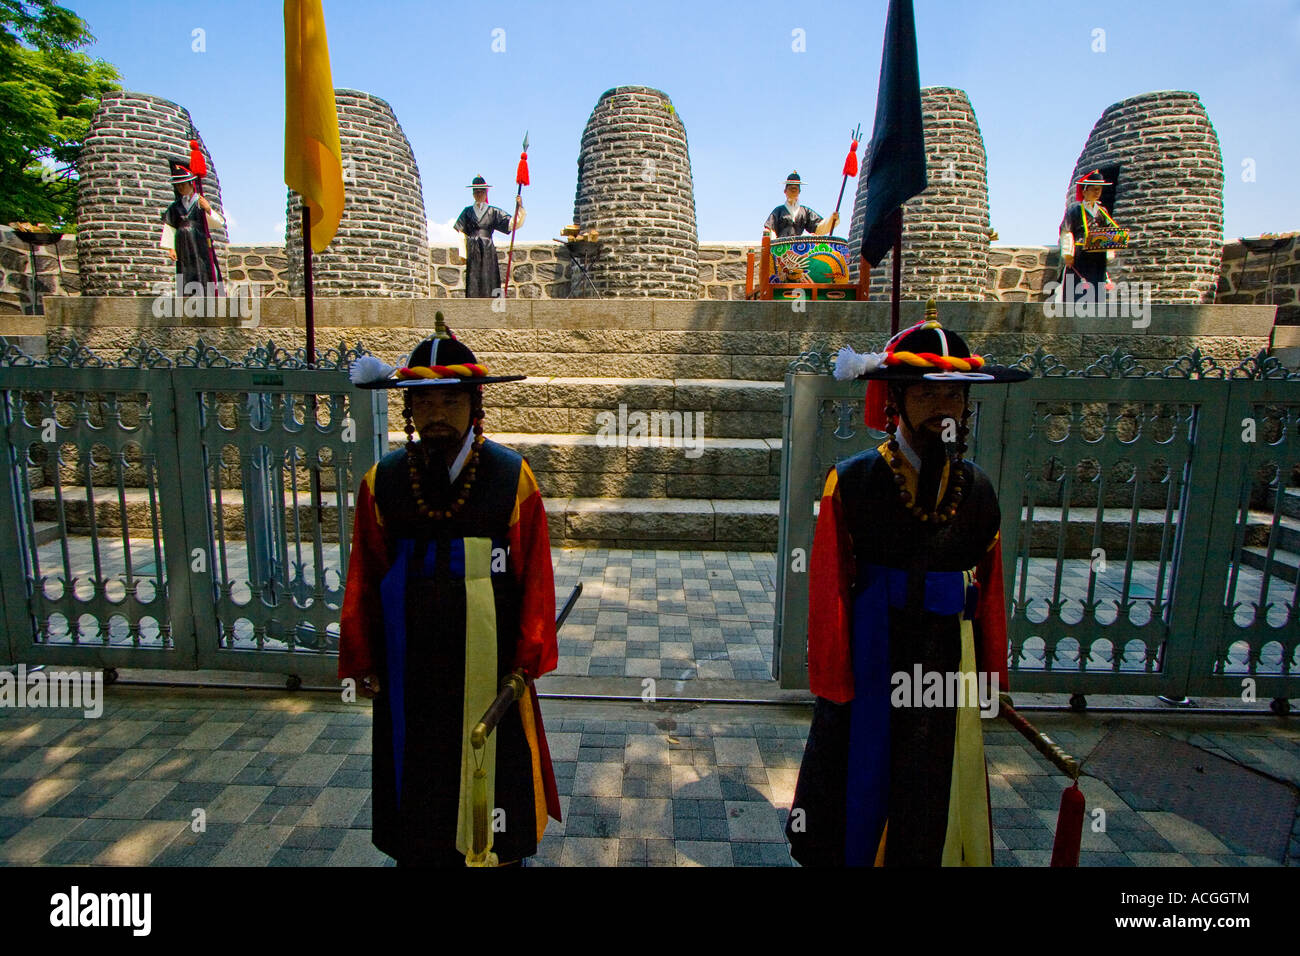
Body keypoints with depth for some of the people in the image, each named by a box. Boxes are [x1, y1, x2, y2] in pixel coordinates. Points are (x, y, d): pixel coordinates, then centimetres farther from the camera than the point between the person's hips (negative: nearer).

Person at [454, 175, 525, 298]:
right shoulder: (467, 211, 14)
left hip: (488, 251, -1)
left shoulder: (493, 212, 11)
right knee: (473, 282, -6)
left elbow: (513, 224, 3)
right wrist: (463, 253, 1)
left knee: (488, 281, -8)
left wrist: (519, 207, -10)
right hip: (472, 251, 1)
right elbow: (461, 233, 11)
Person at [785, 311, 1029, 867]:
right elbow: (829, 586, -11)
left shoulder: (977, 489, 1)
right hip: (871, 653, -3)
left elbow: (989, 588, 7)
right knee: (860, 777, 13)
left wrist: (991, 672, 9)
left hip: (947, 657, 4)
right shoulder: (853, 481, -11)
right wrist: (832, 678, -9)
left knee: (933, 798, 18)